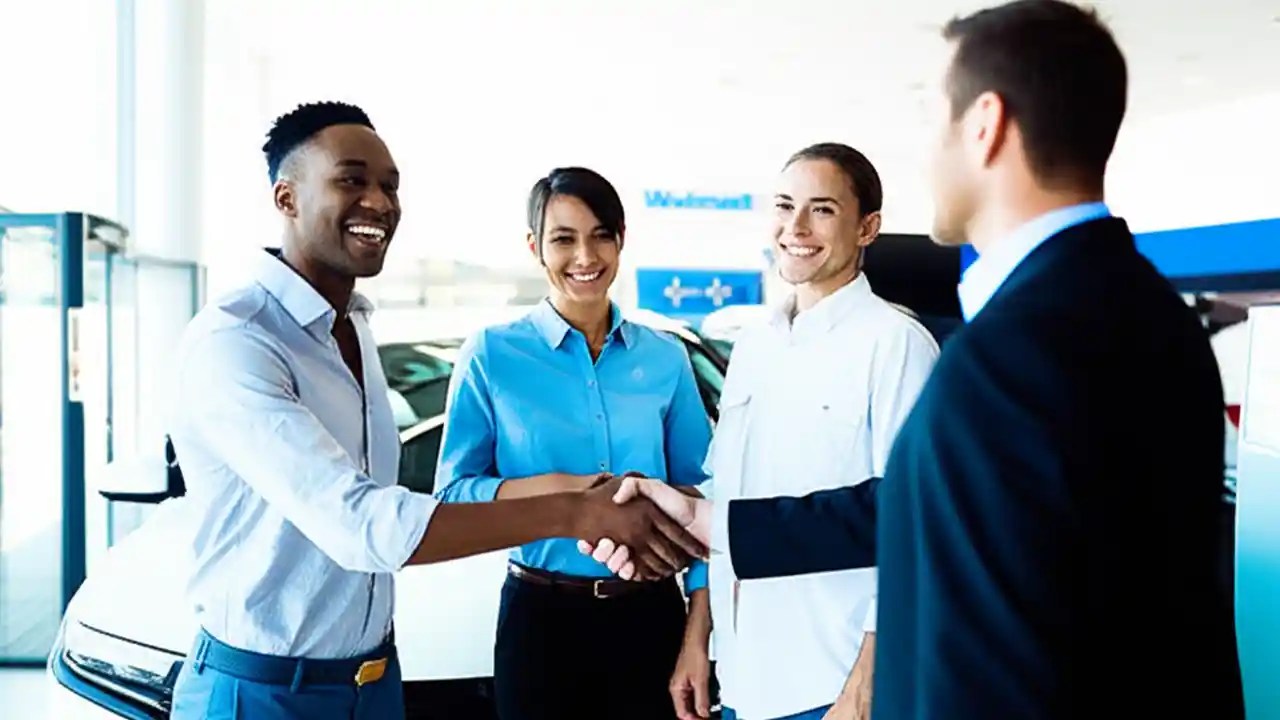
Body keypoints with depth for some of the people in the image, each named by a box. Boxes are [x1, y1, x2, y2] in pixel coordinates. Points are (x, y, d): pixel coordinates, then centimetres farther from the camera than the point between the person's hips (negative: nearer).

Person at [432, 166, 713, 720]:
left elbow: (698, 492, 4)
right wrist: (558, 488, -20)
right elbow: (452, 493, -5)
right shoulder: (492, 354, -5)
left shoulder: (665, 357, 2)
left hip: (650, 613, 2)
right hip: (542, 616, -2)